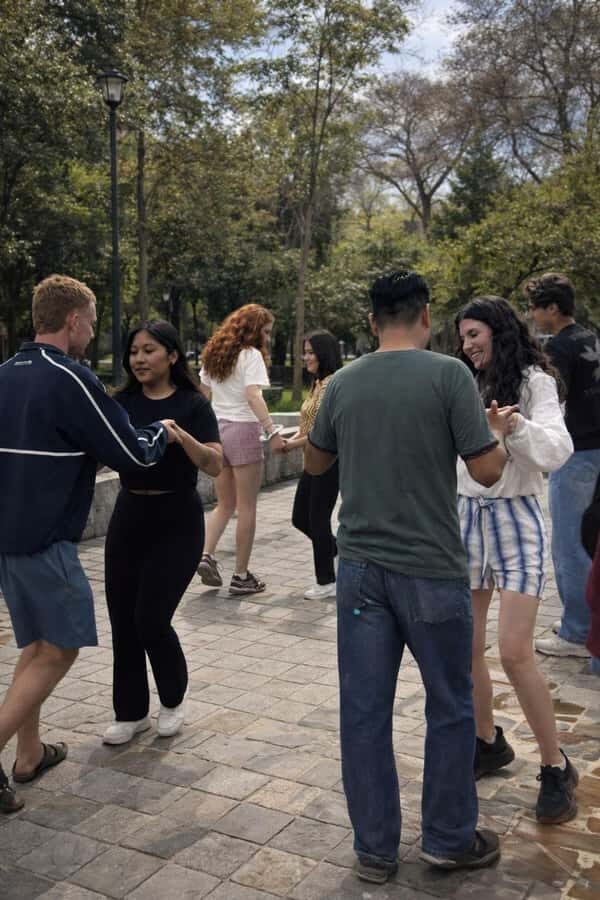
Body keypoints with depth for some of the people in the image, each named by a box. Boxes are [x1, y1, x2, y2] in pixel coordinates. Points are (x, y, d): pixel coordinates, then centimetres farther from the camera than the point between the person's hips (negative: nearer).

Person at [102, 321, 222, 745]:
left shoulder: (193, 404, -6)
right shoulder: (122, 402, 5)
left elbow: (215, 466, -15)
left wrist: (180, 436, -30)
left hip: (177, 521, -4)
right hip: (129, 516, 4)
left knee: (150, 618, -6)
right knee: (122, 620, 5)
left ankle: (174, 699, 21)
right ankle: (131, 712, 22)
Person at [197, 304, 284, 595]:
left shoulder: (214, 354, 13)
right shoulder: (251, 355, -9)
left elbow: (202, 394, 16)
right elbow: (253, 396, -21)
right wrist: (272, 431, -26)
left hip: (216, 429, 7)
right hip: (243, 429, -7)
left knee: (225, 504, 16)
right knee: (246, 508, 2)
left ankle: (206, 555, -2)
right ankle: (241, 576, 7)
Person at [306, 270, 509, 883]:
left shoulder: (343, 382, 3)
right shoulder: (447, 374, -10)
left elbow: (314, 464, 16)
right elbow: (487, 471, -9)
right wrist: (497, 432, 11)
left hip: (359, 566, 4)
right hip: (430, 569, -3)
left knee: (363, 710, 10)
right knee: (450, 707, 14)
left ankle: (374, 849, 22)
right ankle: (449, 840, 28)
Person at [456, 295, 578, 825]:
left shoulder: (533, 381, -5)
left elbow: (558, 452, -18)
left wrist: (517, 426, -34)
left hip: (515, 520, -5)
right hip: (465, 517, 5)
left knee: (515, 653, -10)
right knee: (464, 648, 6)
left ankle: (556, 767, 8)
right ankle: (489, 744, 28)